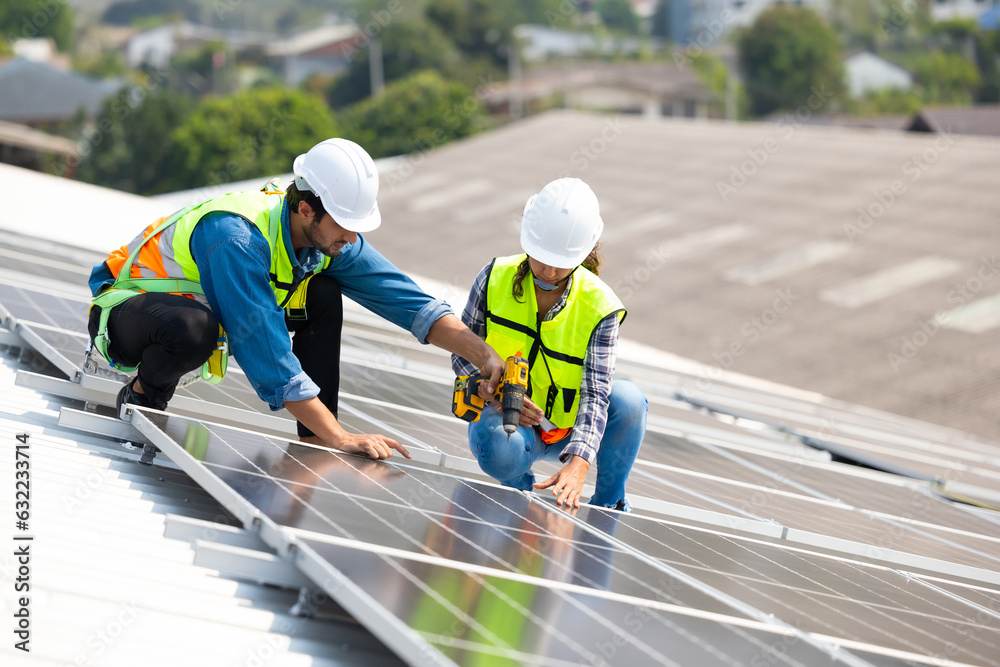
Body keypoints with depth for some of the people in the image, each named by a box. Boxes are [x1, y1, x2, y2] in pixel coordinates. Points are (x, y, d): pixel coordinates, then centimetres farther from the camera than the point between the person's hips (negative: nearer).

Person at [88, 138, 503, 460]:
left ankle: (313, 442, -4)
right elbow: (269, 358, -38)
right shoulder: (236, 239, -36)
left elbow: (409, 302, -7)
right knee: (192, 325, -41)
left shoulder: (329, 235, -12)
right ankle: (143, 394, -9)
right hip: (123, 311, -7)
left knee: (323, 298, -6)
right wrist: (341, 438, -38)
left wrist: (481, 354, -20)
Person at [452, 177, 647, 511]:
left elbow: (596, 393, -23)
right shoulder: (495, 278, -11)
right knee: (500, 451, -38)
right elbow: (462, 354, -4)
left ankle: (607, 505, -6)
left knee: (628, 399, -29)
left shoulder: (599, 307, -15)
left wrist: (578, 465, -39)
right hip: (504, 419, -1)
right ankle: (522, 487, 1)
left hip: (566, 428, 1)